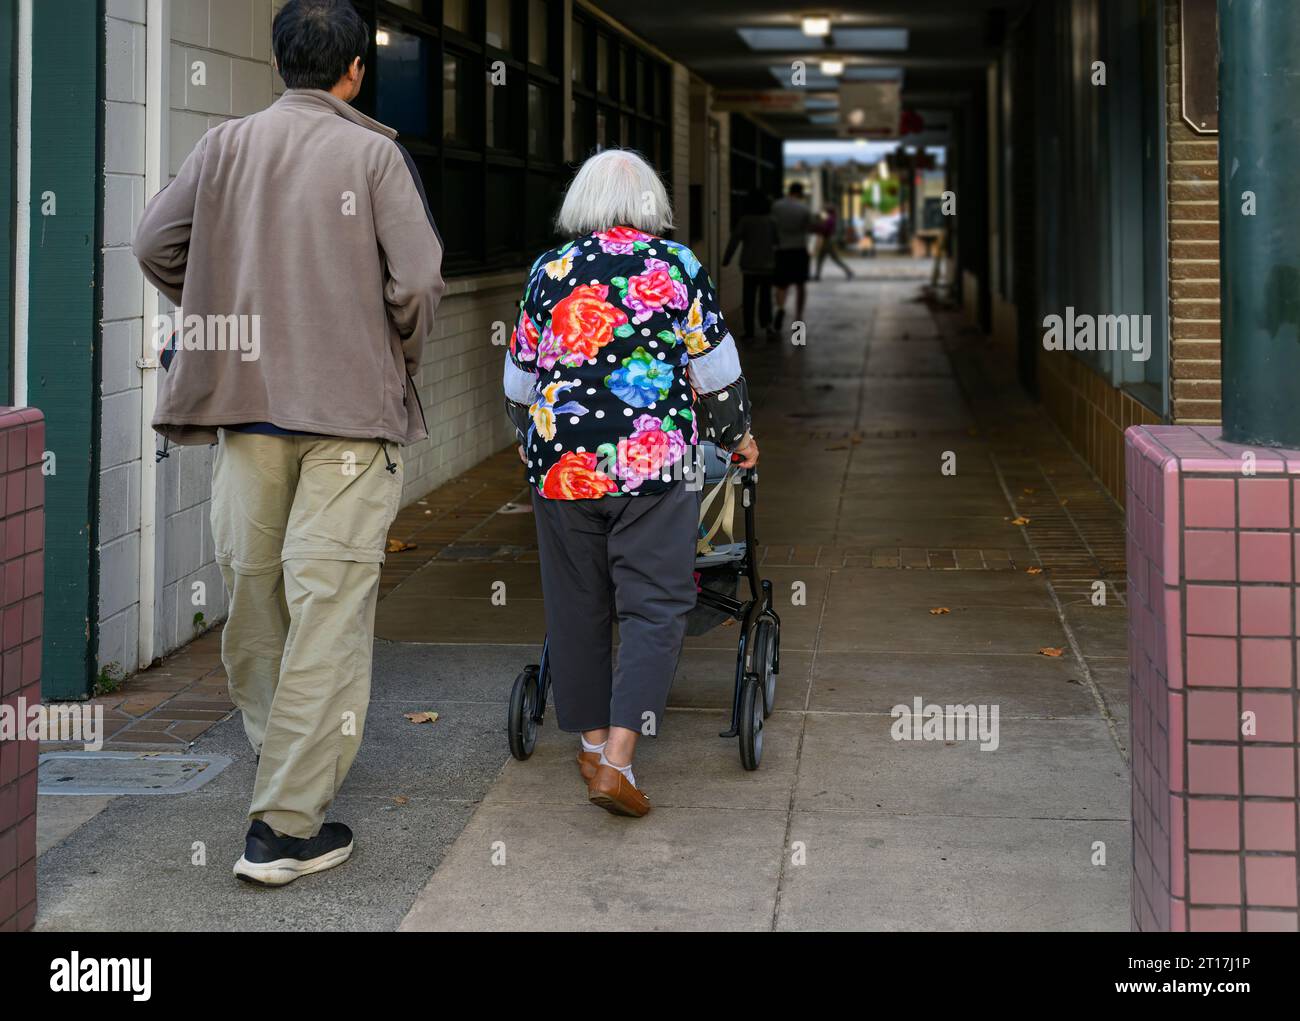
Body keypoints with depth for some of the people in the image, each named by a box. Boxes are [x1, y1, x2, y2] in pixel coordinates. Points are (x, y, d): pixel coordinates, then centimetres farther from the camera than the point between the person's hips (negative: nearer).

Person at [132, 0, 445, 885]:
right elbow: (418, 280, -12)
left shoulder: (226, 145, 5)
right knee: (328, 607, -3)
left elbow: (155, 244, 3)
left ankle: (280, 754, 32)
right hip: (351, 412, -4)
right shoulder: (374, 155, -5)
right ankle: (287, 825, -3)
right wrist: (402, 356, 7)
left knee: (253, 586, 16)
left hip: (246, 403, 4)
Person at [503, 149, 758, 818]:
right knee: (654, 607, 1)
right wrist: (736, 436, 20)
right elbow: (716, 374, 3)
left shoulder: (550, 270, 6)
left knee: (577, 606, 13)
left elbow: (519, 383, 13)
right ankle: (617, 759, -10)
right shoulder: (678, 267, 0)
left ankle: (593, 740, 24)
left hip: (562, 463, 3)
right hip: (656, 463, -2)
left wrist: (533, 438, 32)